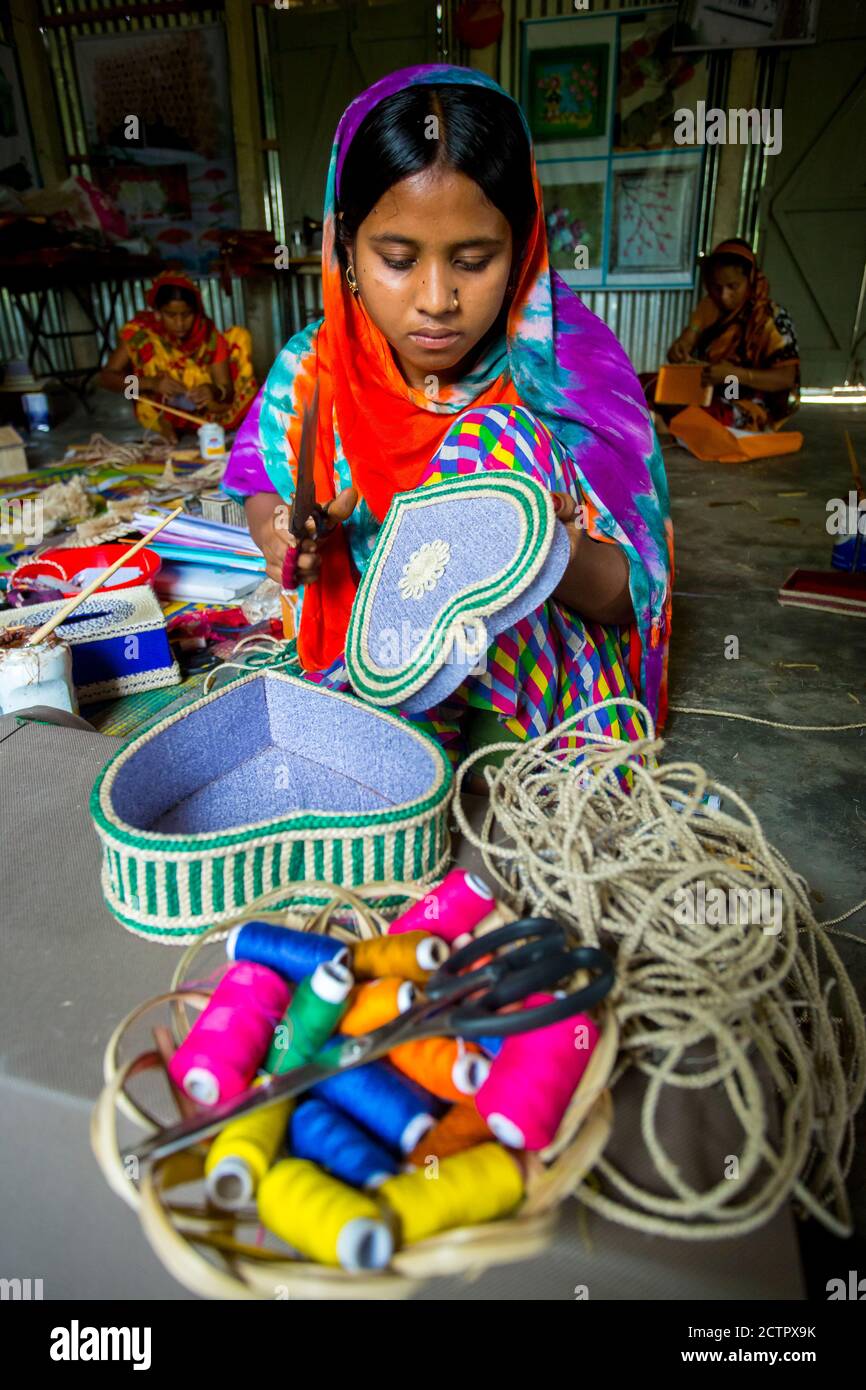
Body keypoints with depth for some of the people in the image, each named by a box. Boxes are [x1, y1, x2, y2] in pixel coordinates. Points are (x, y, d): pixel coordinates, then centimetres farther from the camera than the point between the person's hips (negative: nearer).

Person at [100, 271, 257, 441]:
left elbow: (226, 388, -18)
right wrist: (152, 383, -38)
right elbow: (106, 377, -21)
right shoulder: (140, 332, -17)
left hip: (203, 406, 2)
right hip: (161, 411, -1)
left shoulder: (208, 334, -14)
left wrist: (214, 391, -43)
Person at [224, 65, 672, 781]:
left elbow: (626, 593, -11)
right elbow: (263, 488, 12)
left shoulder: (574, 369, -12)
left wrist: (567, 559, -35)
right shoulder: (313, 371, -5)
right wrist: (281, 531, -13)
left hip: (536, 687, -1)